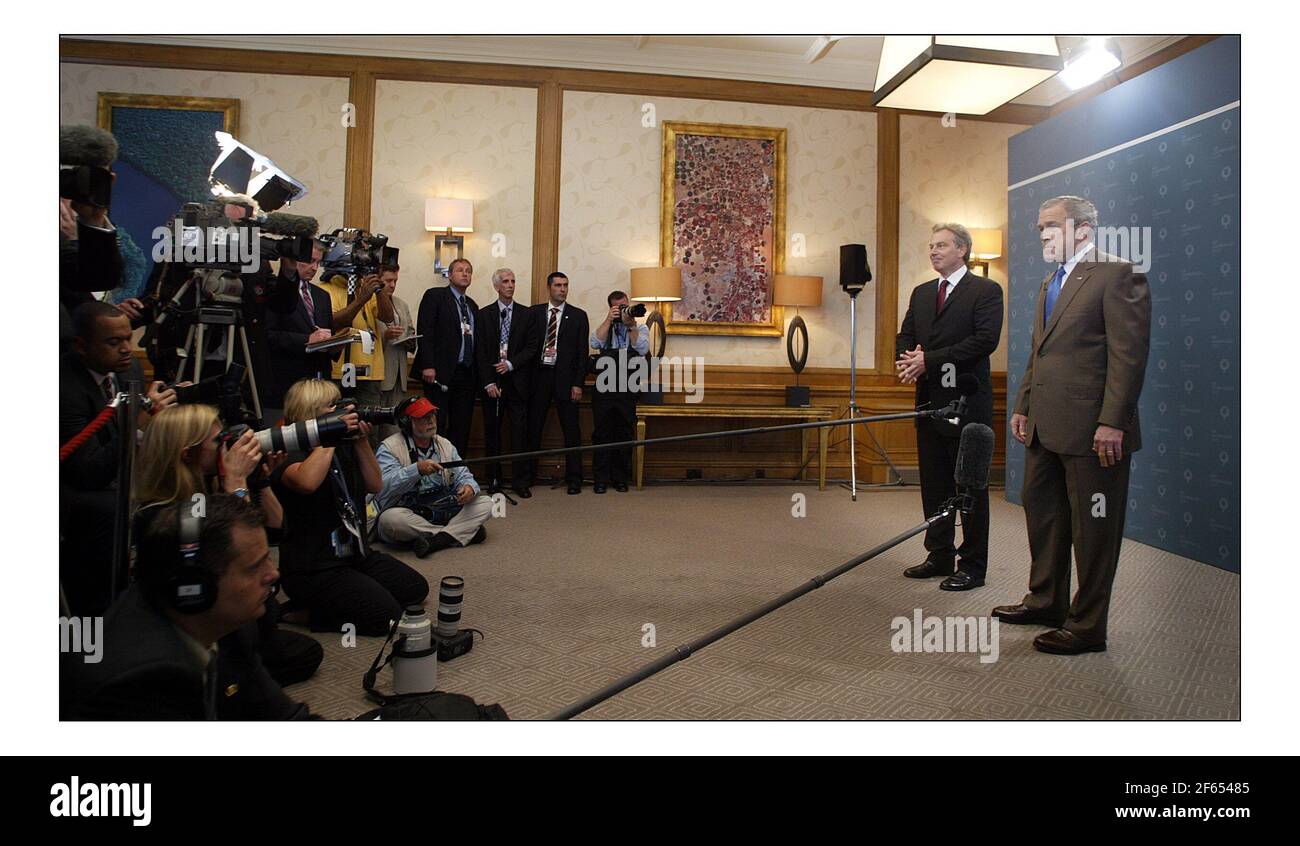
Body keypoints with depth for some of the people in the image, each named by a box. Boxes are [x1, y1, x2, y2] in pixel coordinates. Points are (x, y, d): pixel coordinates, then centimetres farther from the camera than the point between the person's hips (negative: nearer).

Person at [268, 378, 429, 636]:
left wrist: (361, 442, -4)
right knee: (386, 615, -19)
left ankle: (331, 602, 13)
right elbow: (306, 483, -39)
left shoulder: (343, 447, 9)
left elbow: (375, 486, 8)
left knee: (416, 589, 6)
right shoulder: (291, 453, -14)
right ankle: (316, 608, 3)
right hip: (313, 568, -9)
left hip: (356, 554, 9)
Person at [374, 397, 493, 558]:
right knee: (390, 518, -37)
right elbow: (384, 485, -20)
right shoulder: (390, 447, -6)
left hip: (444, 511, 4)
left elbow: (463, 477, 7)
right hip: (408, 513, -4)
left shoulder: (445, 445, 11)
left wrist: (469, 487, -18)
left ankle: (435, 540, -28)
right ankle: (462, 531, -23)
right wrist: (416, 469, -35)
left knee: (485, 503, -11)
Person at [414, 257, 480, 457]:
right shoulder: (435, 296, 1)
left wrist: (476, 373, 9)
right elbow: (425, 332, -8)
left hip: (467, 375, 6)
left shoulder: (472, 305, 20)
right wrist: (428, 366, -17)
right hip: (441, 373, -6)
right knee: (436, 425, -5)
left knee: (462, 429, 5)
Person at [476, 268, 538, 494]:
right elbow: (481, 351, 1)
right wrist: (488, 382, -7)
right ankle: (493, 479, 14)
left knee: (520, 431, -3)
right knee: (491, 431, 5)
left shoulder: (527, 314, 8)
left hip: (517, 381, 0)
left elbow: (532, 347, 3)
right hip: (491, 382, 0)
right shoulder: (484, 314, 6)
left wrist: (510, 364, -9)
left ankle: (519, 479, 4)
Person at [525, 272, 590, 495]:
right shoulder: (535, 312, 9)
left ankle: (574, 478, 12)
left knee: (571, 430, 2)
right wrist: (541, 351, -9)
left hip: (565, 377, -1)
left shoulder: (578, 316, 5)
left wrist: (578, 383, -6)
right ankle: (527, 477, 15)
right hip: (539, 376, 1)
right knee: (533, 428, 5)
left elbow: (582, 352, 1)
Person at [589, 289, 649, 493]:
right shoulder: (604, 327, 14)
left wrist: (631, 325, -11)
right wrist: (609, 319, -8)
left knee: (624, 434, 5)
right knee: (601, 433, 1)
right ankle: (600, 479, 7)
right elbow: (595, 342, -7)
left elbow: (643, 349, -6)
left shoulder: (639, 329, 13)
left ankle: (621, 478, 14)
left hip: (627, 390, 0)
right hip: (604, 388, 0)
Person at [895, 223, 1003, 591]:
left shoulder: (986, 290, -3)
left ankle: (972, 566, 9)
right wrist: (909, 359, -10)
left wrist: (930, 360, -18)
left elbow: (986, 339, -16)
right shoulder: (921, 293, 17)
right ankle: (940, 556, 23)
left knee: (971, 488, 1)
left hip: (967, 403, -6)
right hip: (930, 402, 7)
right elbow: (904, 337, 14)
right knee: (934, 486, 12)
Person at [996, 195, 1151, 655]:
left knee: (1092, 527, 1)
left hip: (1092, 430, -9)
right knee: (1041, 510, 17)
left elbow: (1129, 353, -16)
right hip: (1047, 427, 9)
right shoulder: (1050, 284, 19)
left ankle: (1087, 626, 12)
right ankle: (1046, 601, 32)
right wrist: (1023, 407, 17)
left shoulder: (1117, 275, -9)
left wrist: (1112, 422, -21)